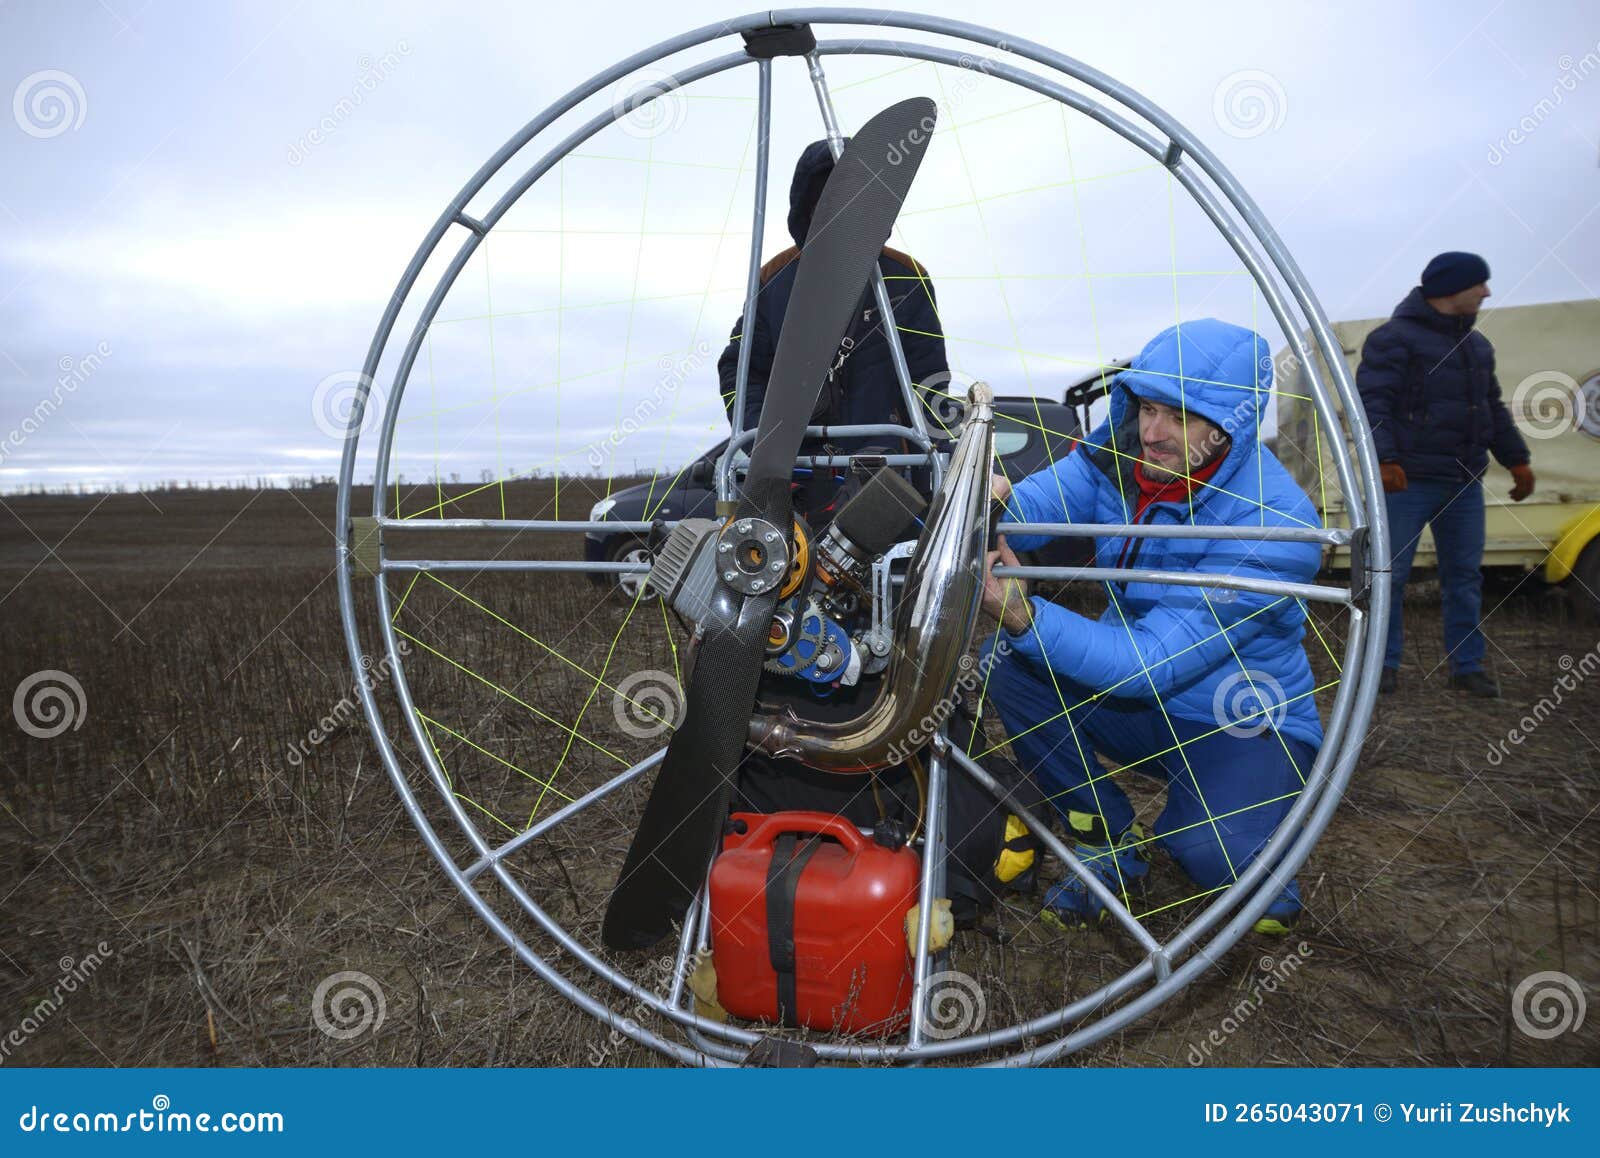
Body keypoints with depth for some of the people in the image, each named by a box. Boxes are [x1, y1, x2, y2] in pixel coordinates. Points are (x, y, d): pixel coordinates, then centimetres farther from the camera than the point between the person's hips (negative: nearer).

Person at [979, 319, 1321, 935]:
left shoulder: (1274, 526, -29)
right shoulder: (1122, 449, -11)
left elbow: (1152, 662, -33)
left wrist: (1026, 616, -46)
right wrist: (994, 507, -46)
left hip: (1241, 724, -5)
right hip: (1137, 699, 5)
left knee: (1211, 852, -33)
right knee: (1008, 658, -18)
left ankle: (1250, 859, 10)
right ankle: (1113, 844, 0)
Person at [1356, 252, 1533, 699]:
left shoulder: (1477, 344, 18)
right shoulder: (1395, 337, -6)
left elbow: (1494, 407, 25)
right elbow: (1372, 401, -15)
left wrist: (1516, 459, 20)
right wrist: (1384, 459, -25)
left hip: (1464, 484, 8)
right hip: (1409, 481, -7)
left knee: (1466, 576, 9)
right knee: (1389, 574, -3)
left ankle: (1467, 666, 17)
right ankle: (1385, 663, 6)